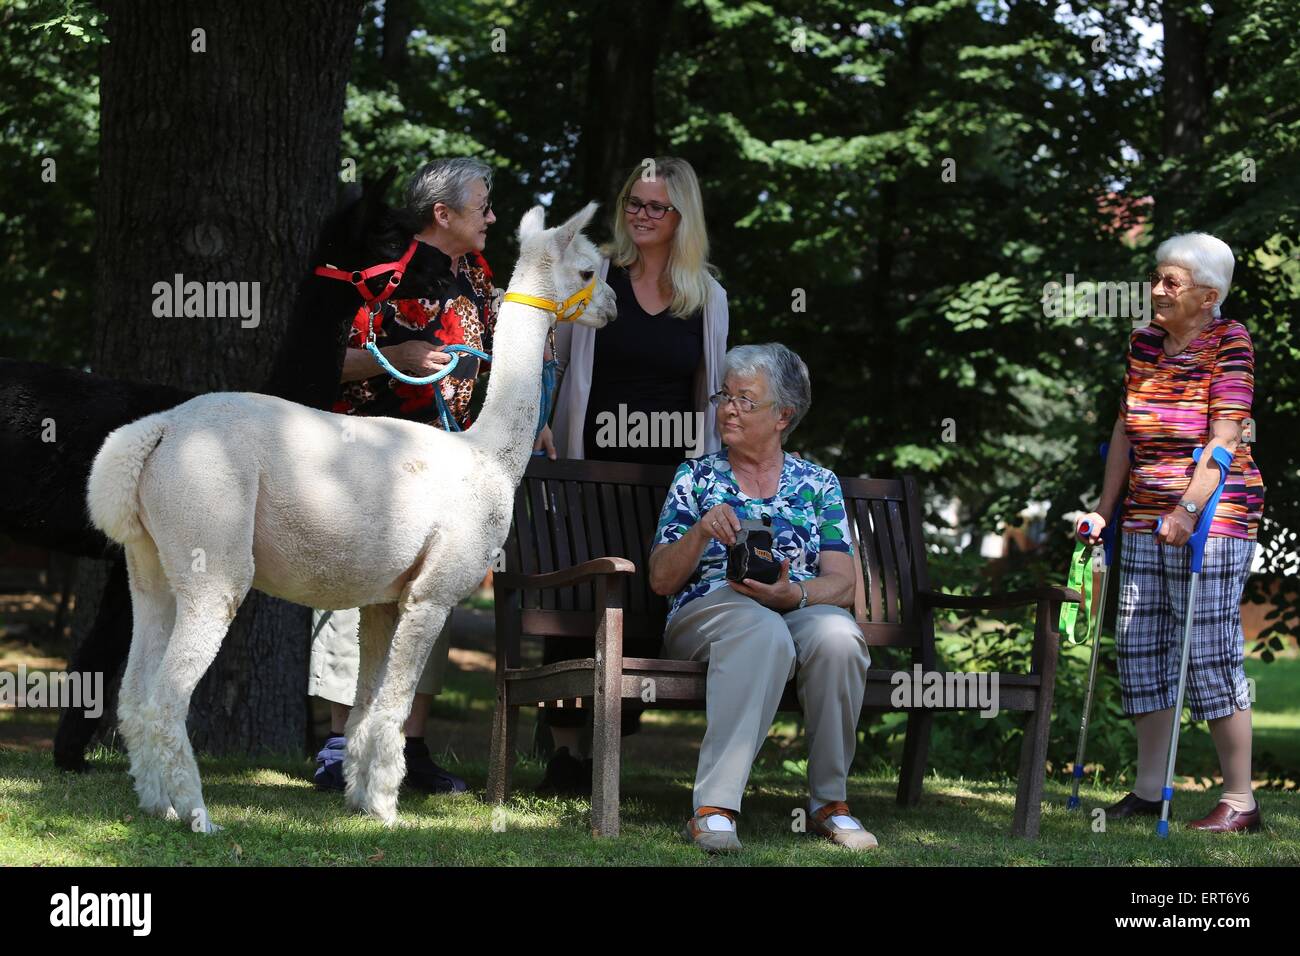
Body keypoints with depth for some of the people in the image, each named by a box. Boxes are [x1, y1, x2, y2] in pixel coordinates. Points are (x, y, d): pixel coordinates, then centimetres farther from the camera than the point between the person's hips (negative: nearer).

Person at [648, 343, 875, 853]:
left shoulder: (818, 483, 16)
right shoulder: (696, 476, 15)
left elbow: (842, 583, 5)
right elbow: (661, 579, 7)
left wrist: (793, 594, -17)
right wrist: (701, 532, -12)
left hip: (801, 612, 2)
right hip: (707, 614, -1)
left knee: (837, 634, -36)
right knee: (765, 631, -39)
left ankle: (829, 802, -22)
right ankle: (714, 808, -45)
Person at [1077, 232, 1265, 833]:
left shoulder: (1229, 343, -8)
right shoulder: (1144, 343, 11)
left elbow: (1224, 437, -17)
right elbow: (1124, 431, 15)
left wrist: (1189, 511, -25)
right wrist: (1104, 511, 12)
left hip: (1213, 517, -7)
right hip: (1145, 519, 7)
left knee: (1209, 653, -8)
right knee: (1140, 649, 7)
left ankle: (1240, 800, -2)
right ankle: (1149, 789, 16)